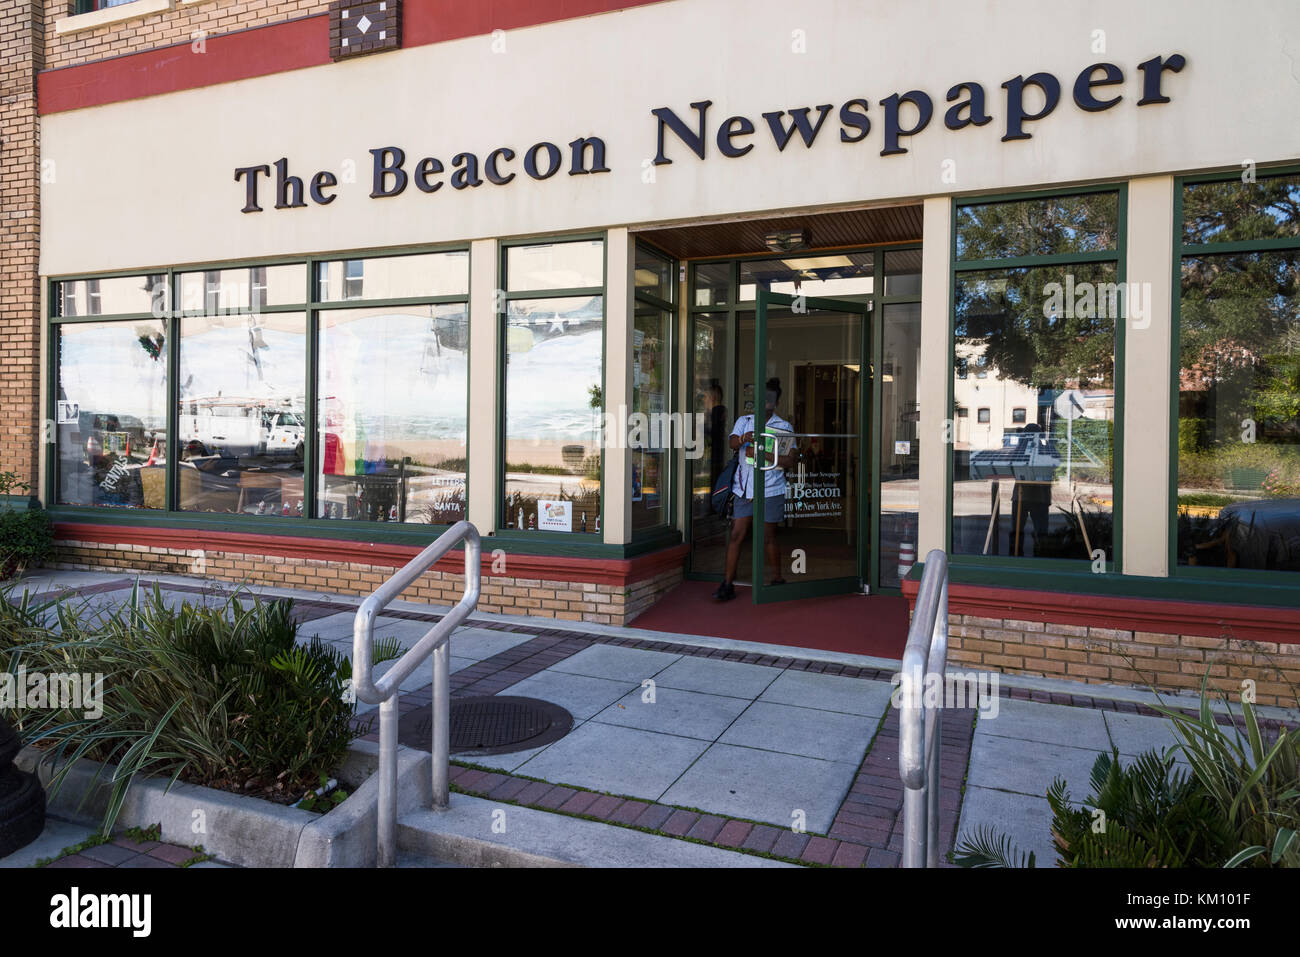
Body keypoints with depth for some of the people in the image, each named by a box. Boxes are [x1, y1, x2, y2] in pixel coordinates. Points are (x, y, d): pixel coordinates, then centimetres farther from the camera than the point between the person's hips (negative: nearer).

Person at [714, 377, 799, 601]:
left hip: (771, 489, -2)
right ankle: (727, 584, 3)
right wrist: (742, 440, -33)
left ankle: (778, 580, 21)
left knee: (768, 537, 3)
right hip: (744, 488, 2)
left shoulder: (784, 427, 4)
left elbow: (791, 460, -7)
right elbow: (732, 442, -8)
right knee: (736, 534, -2)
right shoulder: (744, 421, 11)